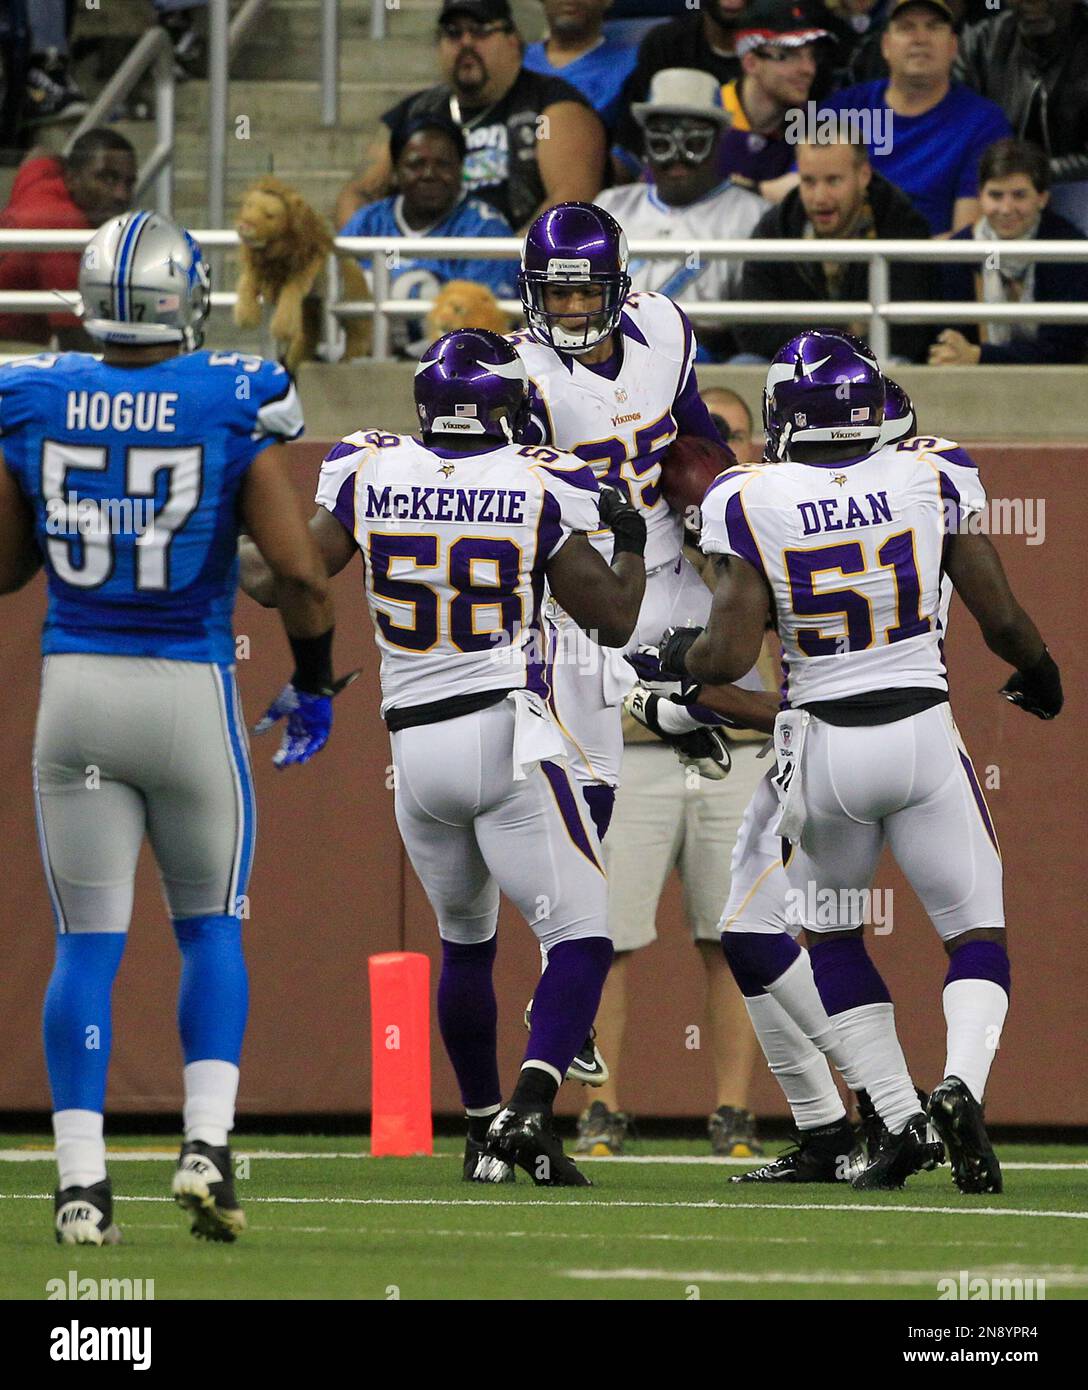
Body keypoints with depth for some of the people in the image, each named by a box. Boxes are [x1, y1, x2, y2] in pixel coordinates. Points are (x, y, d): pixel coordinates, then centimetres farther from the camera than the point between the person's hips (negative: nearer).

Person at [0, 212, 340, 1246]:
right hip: (191, 692, -1)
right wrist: (312, 684, 6)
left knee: (86, 943, 6)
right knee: (210, 926, 15)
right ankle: (206, 1142, 0)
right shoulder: (231, 411, -9)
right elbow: (300, 573, -10)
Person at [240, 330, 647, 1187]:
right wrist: (631, 543, 20)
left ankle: (483, 1124, 28)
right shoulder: (539, 488, -5)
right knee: (580, 937, -4)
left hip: (415, 746, 4)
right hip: (506, 735, -4)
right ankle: (530, 1106, -24)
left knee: (466, 940, 24)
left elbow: (279, 580, 3)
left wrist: (236, 555, 24)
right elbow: (616, 619, 1)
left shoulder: (369, 474, 1)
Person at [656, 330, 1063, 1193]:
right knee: (977, 934, 9)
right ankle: (962, 1084, -19)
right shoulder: (930, 479, -4)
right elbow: (1001, 618, -1)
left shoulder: (755, 507, -8)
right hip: (923, 732, 0)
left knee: (830, 935, 23)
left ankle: (899, 1117, 12)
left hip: (824, 749, 0)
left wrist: (680, 654, 12)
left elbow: (728, 657, -11)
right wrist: (1040, 672, 20)